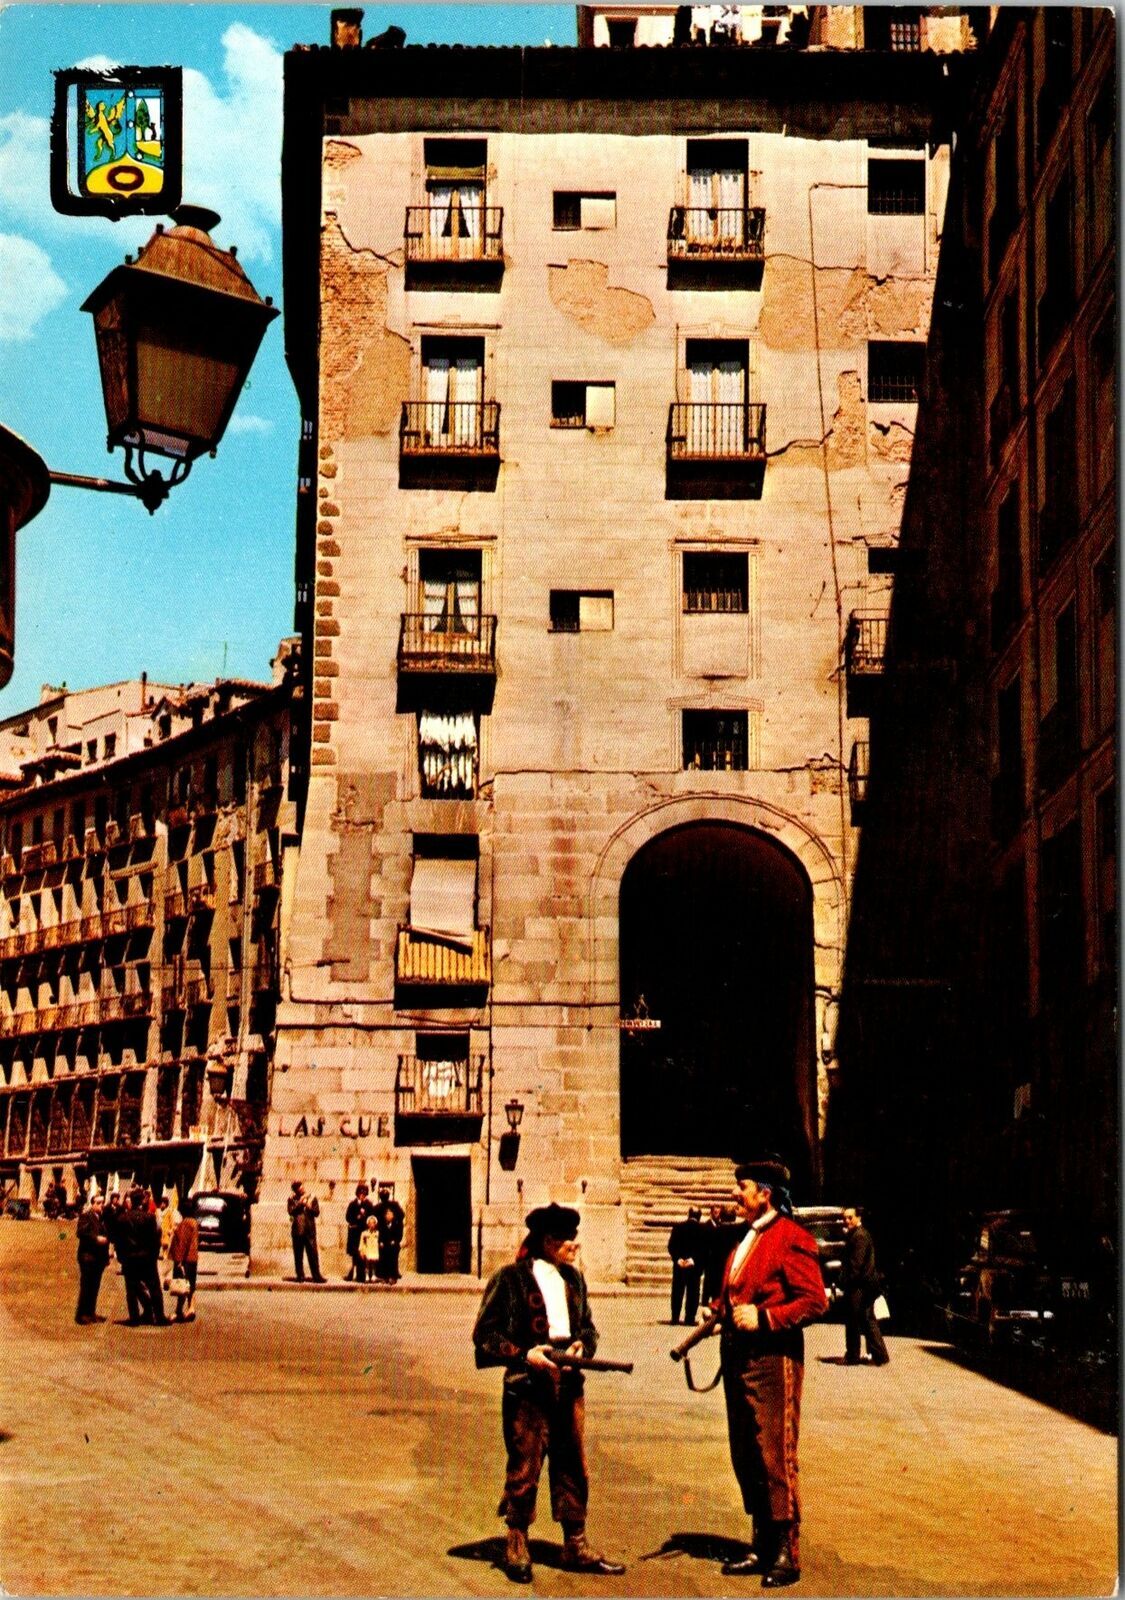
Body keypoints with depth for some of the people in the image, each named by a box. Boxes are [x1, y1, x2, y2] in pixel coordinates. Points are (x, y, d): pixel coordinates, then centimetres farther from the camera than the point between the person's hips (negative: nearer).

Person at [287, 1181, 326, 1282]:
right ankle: (300, 1276, 10)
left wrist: (310, 1207, -14)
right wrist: (300, 1203, -14)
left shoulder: (312, 1197, 8)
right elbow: (291, 1212, -6)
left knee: (313, 1254, -3)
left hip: (310, 1231, -1)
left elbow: (317, 1213, 3)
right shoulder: (292, 1199, 8)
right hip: (297, 1231, 1)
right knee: (298, 1256, 3)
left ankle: (316, 1276, -1)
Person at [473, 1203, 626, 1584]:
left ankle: (576, 1548, 19)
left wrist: (582, 1345, -3)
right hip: (527, 1386, -5)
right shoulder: (510, 1279, -6)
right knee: (524, 1467, 1)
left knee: (573, 1466, 9)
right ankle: (516, 1548, 15)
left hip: (568, 1384, 5)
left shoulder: (573, 1280, 12)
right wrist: (524, 1355, -16)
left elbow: (588, 1327, 19)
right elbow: (485, 1335, -6)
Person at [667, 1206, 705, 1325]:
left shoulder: (678, 1227, 0)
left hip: (679, 1265, 1)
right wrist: (693, 1259, -9)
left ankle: (675, 1317, 7)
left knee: (677, 1292, 8)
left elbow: (671, 1246, -5)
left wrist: (678, 1259, -8)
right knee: (693, 1292, 4)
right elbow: (704, 1248, -8)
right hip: (695, 1266, -1)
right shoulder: (703, 1229, -4)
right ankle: (689, 1318, 0)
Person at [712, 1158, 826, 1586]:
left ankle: (786, 1555, 2)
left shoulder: (791, 1239, -10)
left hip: (772, 1361, -9)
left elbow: (815, 1302, -13)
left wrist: (764, 1319, -19)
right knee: (746, 1458, 12)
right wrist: (719, 1310, 10)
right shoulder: (745, 1239, 18)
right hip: (738, 1361, 9)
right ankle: (762, 1547, 22)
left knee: (775, 1457, -5)